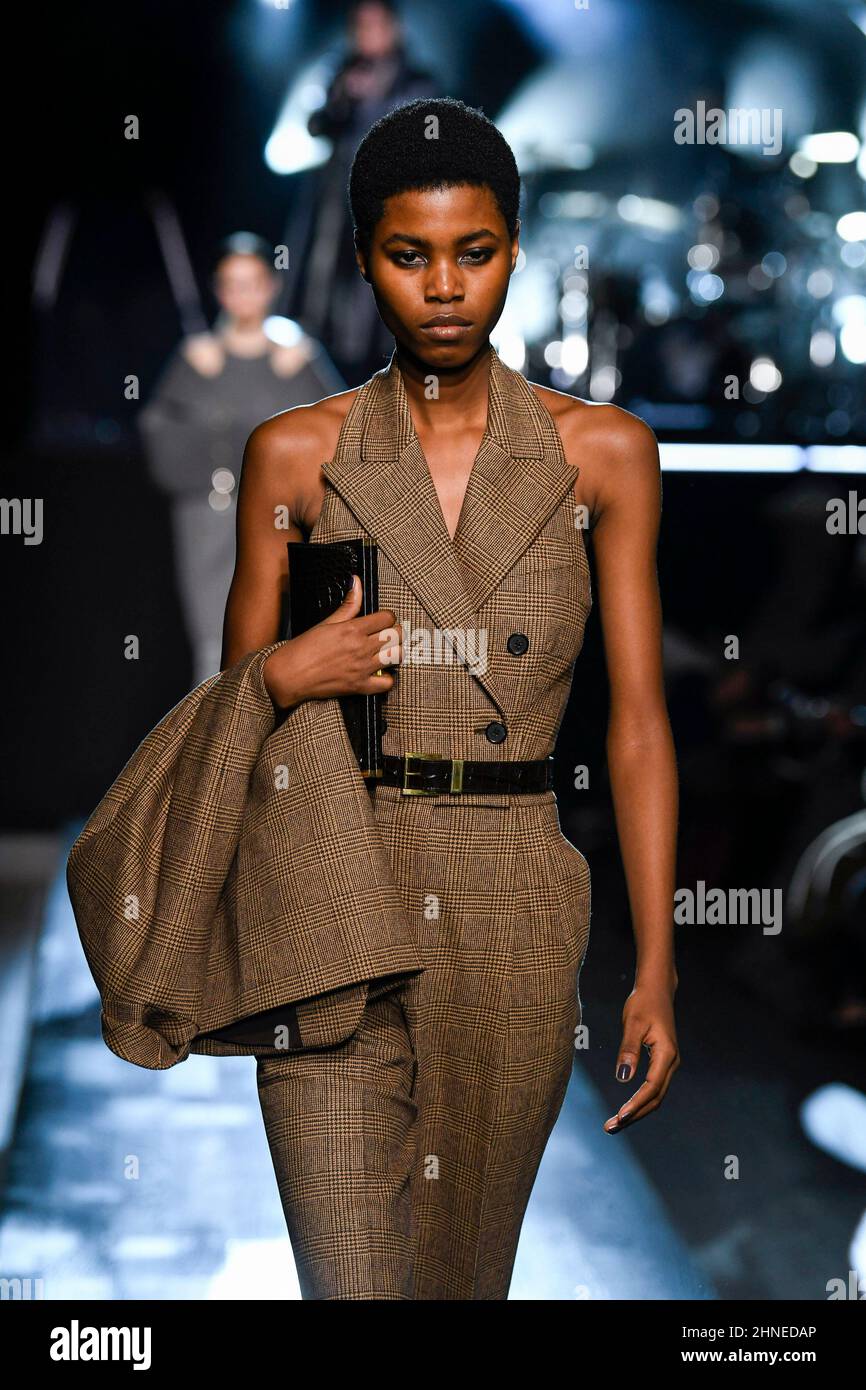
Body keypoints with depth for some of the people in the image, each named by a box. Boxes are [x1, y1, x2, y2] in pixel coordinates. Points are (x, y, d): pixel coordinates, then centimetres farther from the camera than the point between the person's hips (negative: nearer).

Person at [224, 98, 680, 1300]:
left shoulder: (601, 453, 4)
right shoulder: (297, 455, 3)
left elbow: (637, 725, 2)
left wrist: (655, 969, -3)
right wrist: (290, 677, -12)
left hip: (516, 924, 1)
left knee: (469, 1265, 12)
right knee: (351, 1278, -5)